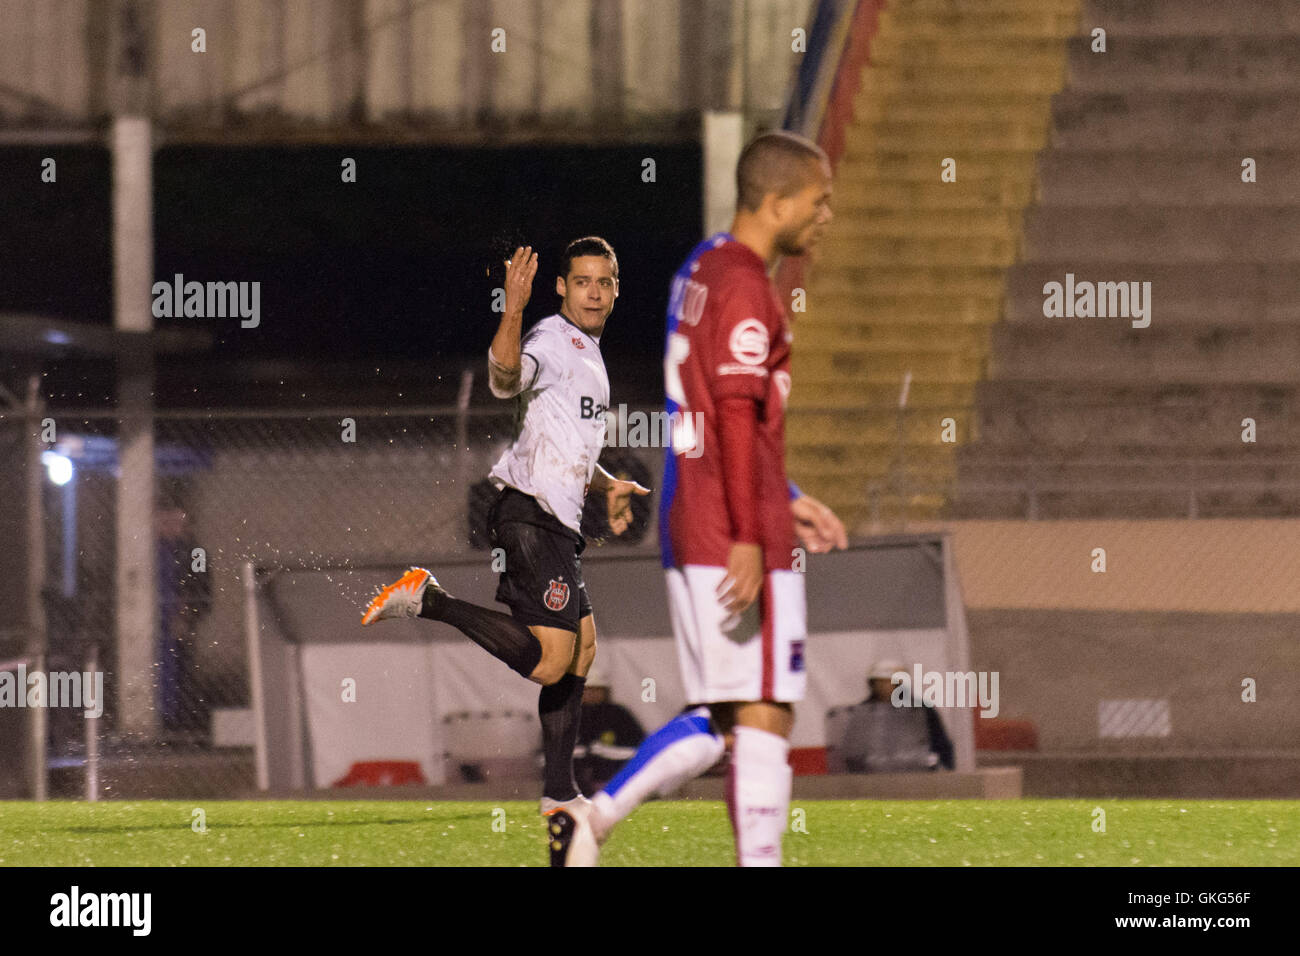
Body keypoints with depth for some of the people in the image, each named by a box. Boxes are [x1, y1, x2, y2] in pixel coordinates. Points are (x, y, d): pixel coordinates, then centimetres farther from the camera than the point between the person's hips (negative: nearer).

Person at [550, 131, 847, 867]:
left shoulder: (703, 269, 18)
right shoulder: (744, 287, -13)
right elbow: (737, 418, -20)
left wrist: (784, 501, 23)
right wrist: (750, 539, -22)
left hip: (688, 530, 10)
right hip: (735, 536, -10)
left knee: (716, 719, 13)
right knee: (764, 715, -5)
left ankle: (590, 818, 5)